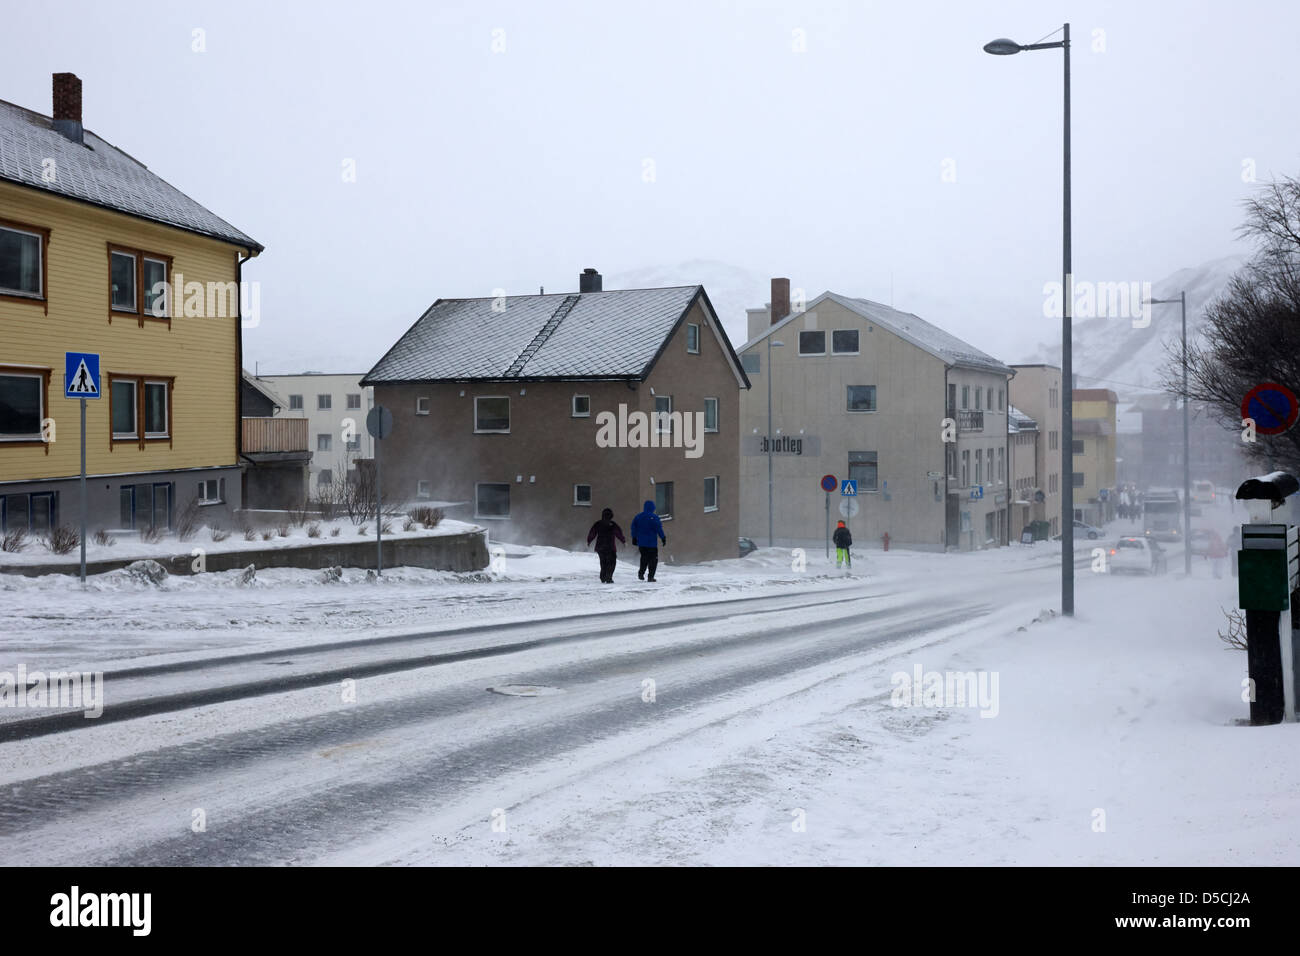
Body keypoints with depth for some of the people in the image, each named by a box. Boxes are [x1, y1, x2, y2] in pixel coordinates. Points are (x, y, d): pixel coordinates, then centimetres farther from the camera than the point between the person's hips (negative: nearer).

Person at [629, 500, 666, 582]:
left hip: (641, 542, 5)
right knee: (653, 559, 2)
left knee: (644, 558, 20)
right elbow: (659, 529, -10)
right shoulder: (654, 517, -9)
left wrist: (634, 539, 20)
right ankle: (650, 576, -3)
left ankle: (641, 572, 2)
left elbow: (634, 528, 12)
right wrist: (663, 538, -1)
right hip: (651, 542, -5)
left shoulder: (638, 517, 7)